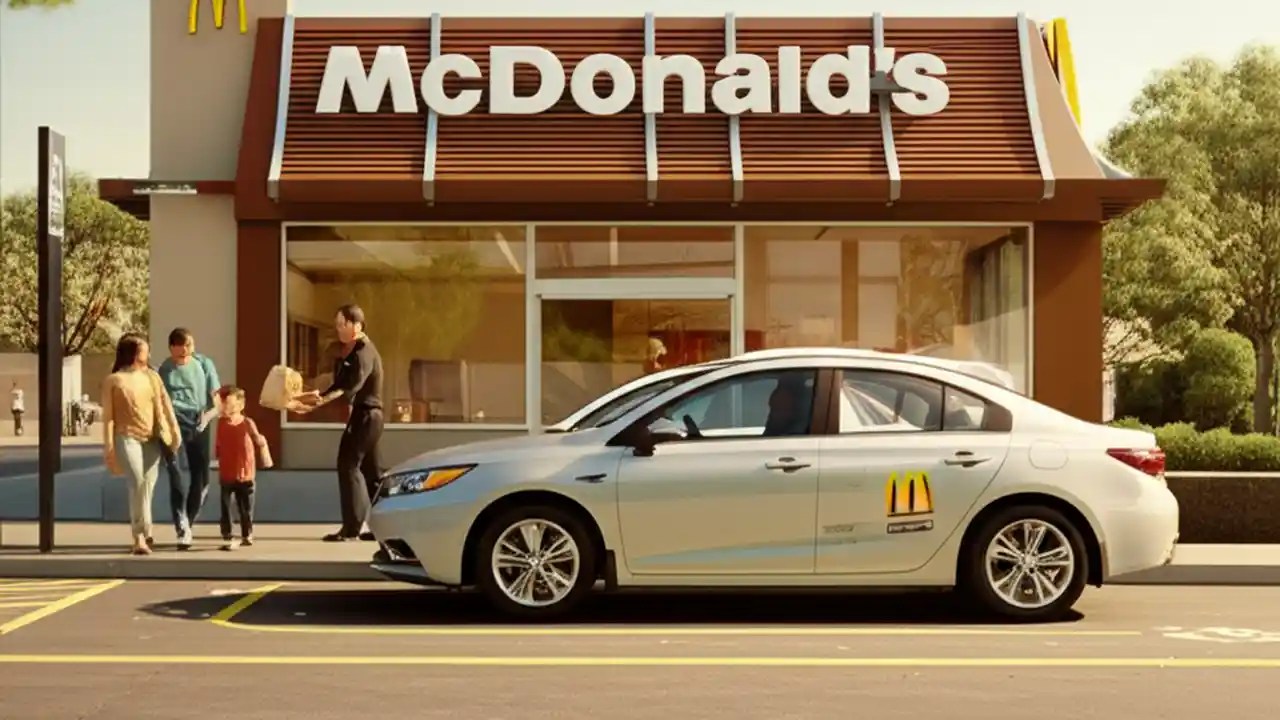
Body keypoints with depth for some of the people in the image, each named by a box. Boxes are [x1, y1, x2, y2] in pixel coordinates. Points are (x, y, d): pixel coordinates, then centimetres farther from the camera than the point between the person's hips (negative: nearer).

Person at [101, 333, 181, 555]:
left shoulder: (152, 376, 12)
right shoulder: (113, 381, -1)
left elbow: (165, 405, 8)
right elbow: (108, 416, -2)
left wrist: (175, 431, -1)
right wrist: (109, 447, -7)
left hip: (152, 440, 4)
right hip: (127, 439, -4)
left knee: (147, 487, 5)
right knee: (138, 484, -15)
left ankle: (143, 535, 20)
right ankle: (141, 536, -11)